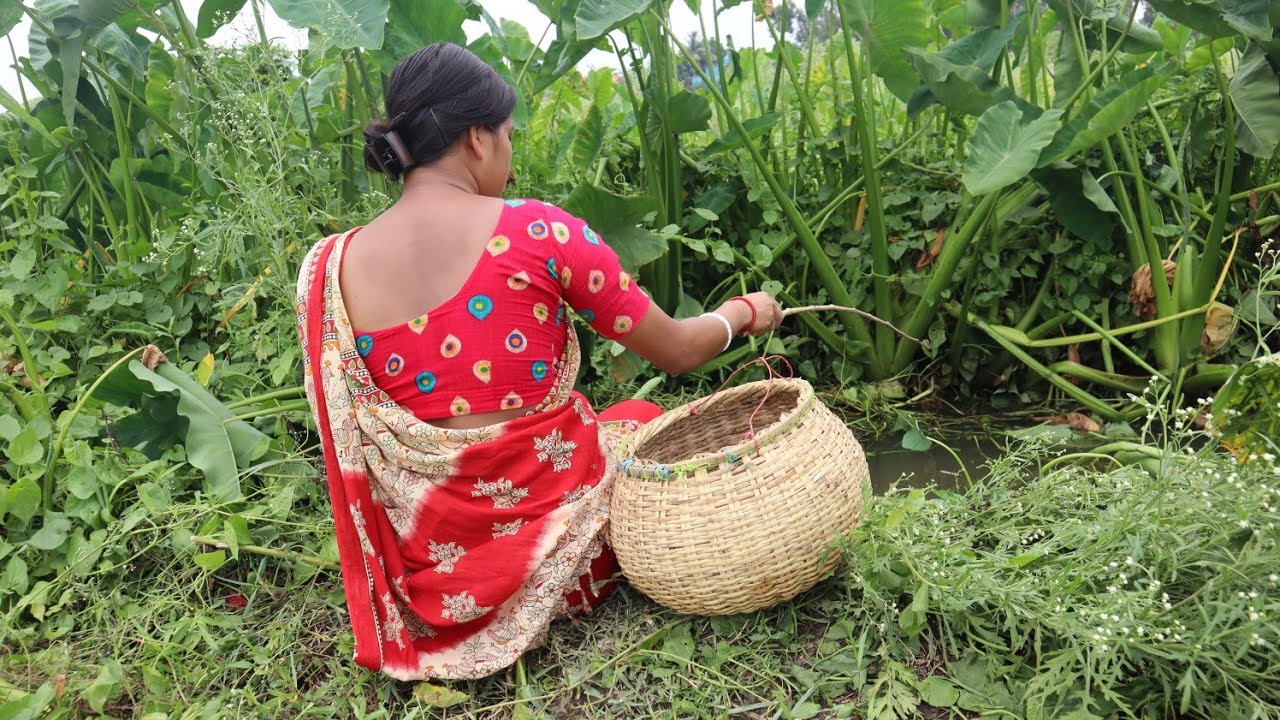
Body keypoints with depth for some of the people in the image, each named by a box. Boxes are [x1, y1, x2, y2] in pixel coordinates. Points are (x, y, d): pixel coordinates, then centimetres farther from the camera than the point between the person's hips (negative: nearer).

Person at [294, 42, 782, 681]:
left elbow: (351, 430, 4)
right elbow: (677, 353, -7)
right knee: (647, 418, 28)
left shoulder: (327, 267, -6)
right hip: (557, 507, -4)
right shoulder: (537, 232, -17)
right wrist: (742, 312, 14)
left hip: (431, 550, 5)